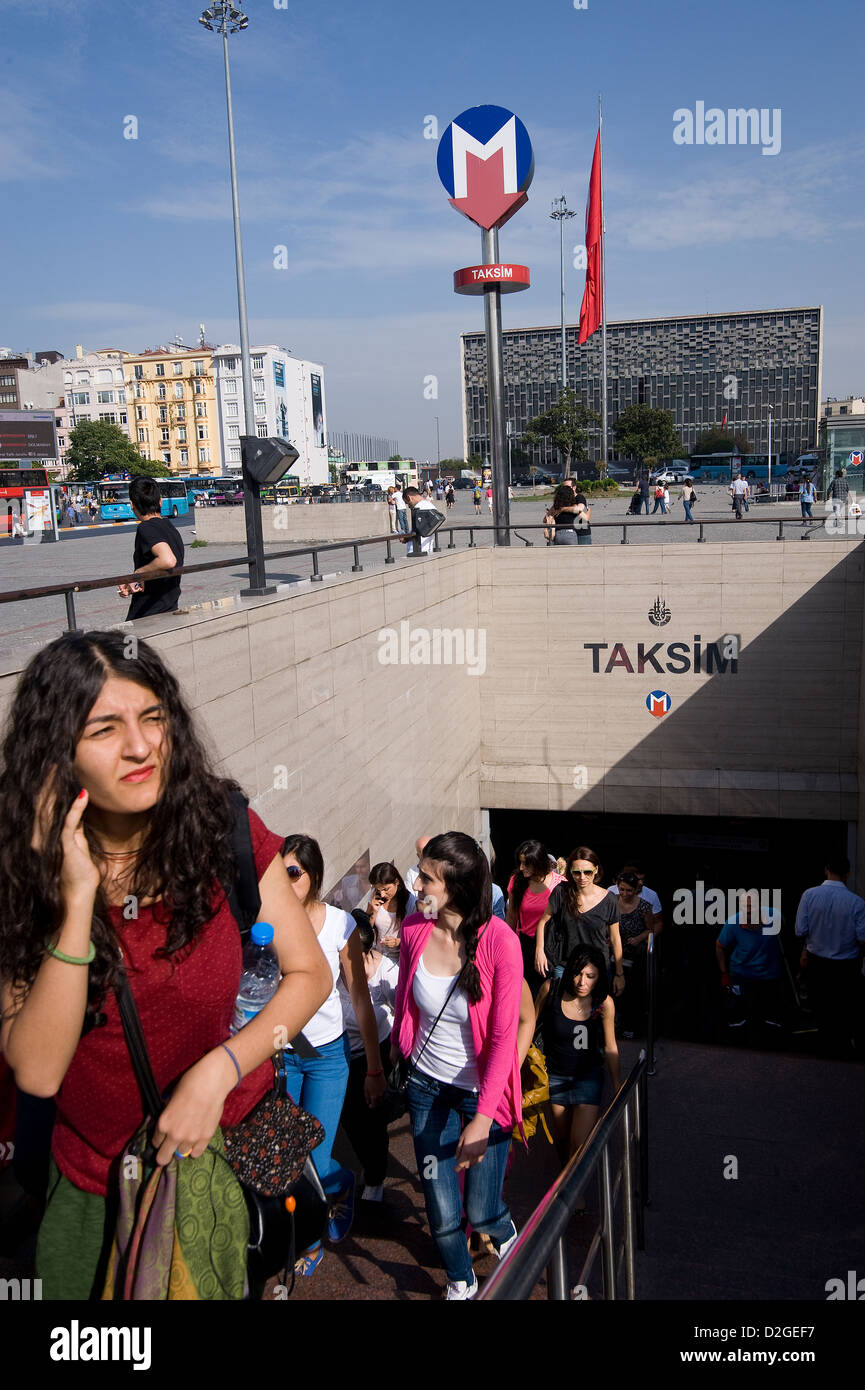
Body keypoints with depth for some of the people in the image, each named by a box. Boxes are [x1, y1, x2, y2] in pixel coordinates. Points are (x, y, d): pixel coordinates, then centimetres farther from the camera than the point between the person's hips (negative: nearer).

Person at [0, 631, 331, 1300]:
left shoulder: (221, 828, -18)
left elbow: (308, 973, -10)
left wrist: (219, 1069, -25)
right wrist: (78, 898, -32)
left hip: (230, 1141, -1)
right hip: (94, 1176, 1)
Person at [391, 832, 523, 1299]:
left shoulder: (499, 940, -22)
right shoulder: (414, 929, -10)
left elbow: (503, 1036, -20)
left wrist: (483, 1118, -24)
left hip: (483, 1090, -3)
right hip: (427, 1085, 3)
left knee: (480, 1210, 5)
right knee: (441, 1210, 9)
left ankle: (507, 1235, 42)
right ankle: (460, 1282, 40)